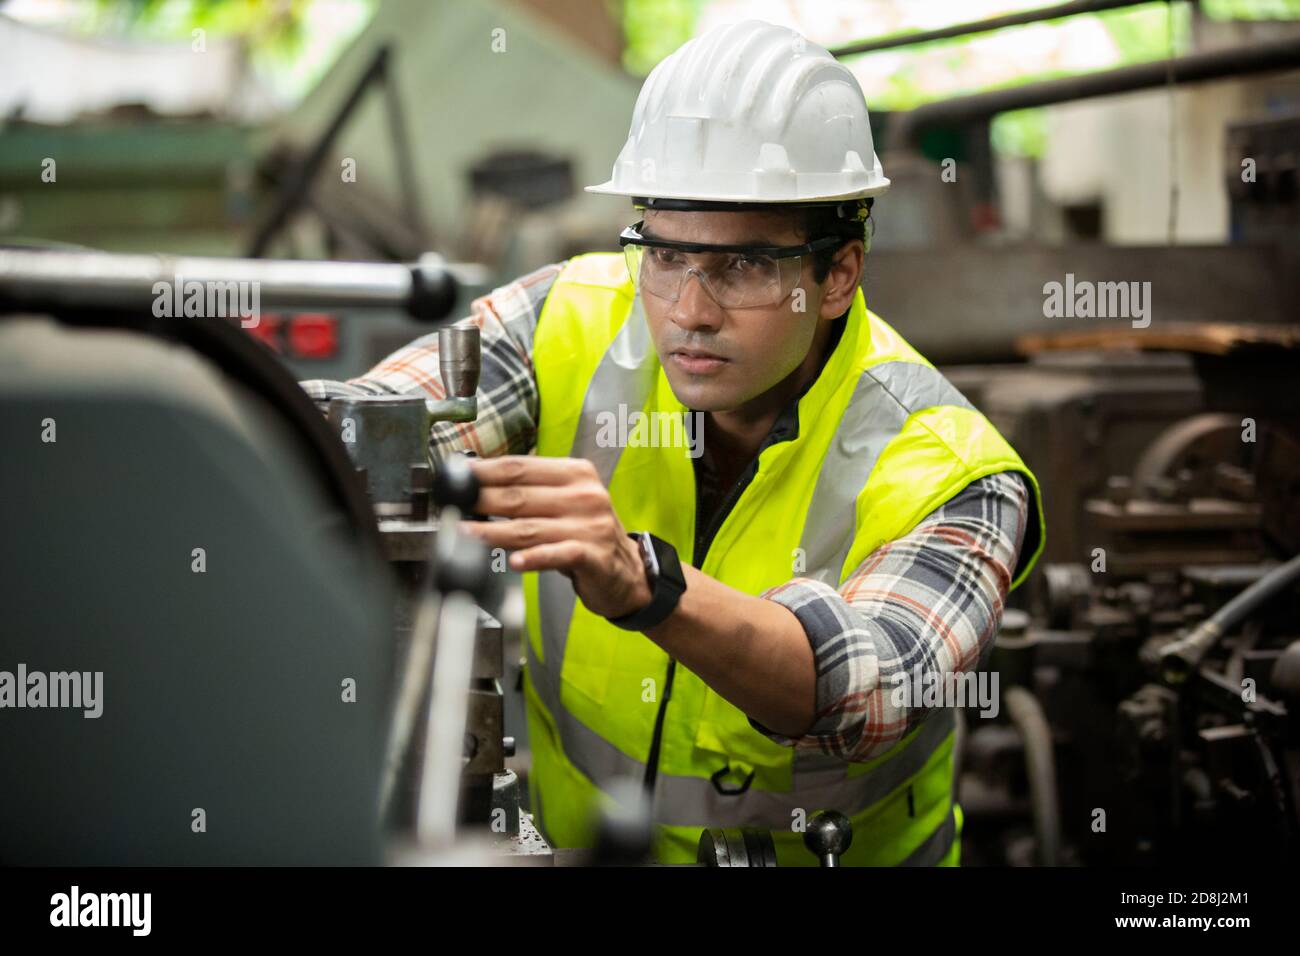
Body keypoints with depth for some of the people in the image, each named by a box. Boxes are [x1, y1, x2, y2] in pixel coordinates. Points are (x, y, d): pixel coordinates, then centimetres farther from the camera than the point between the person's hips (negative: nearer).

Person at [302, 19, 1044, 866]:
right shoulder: (580, 321, -9)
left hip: (820, 853, -3)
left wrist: (643, 583, -50)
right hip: (569, 834, 3)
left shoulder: (945, 469, -20)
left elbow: (875, 689, -36)